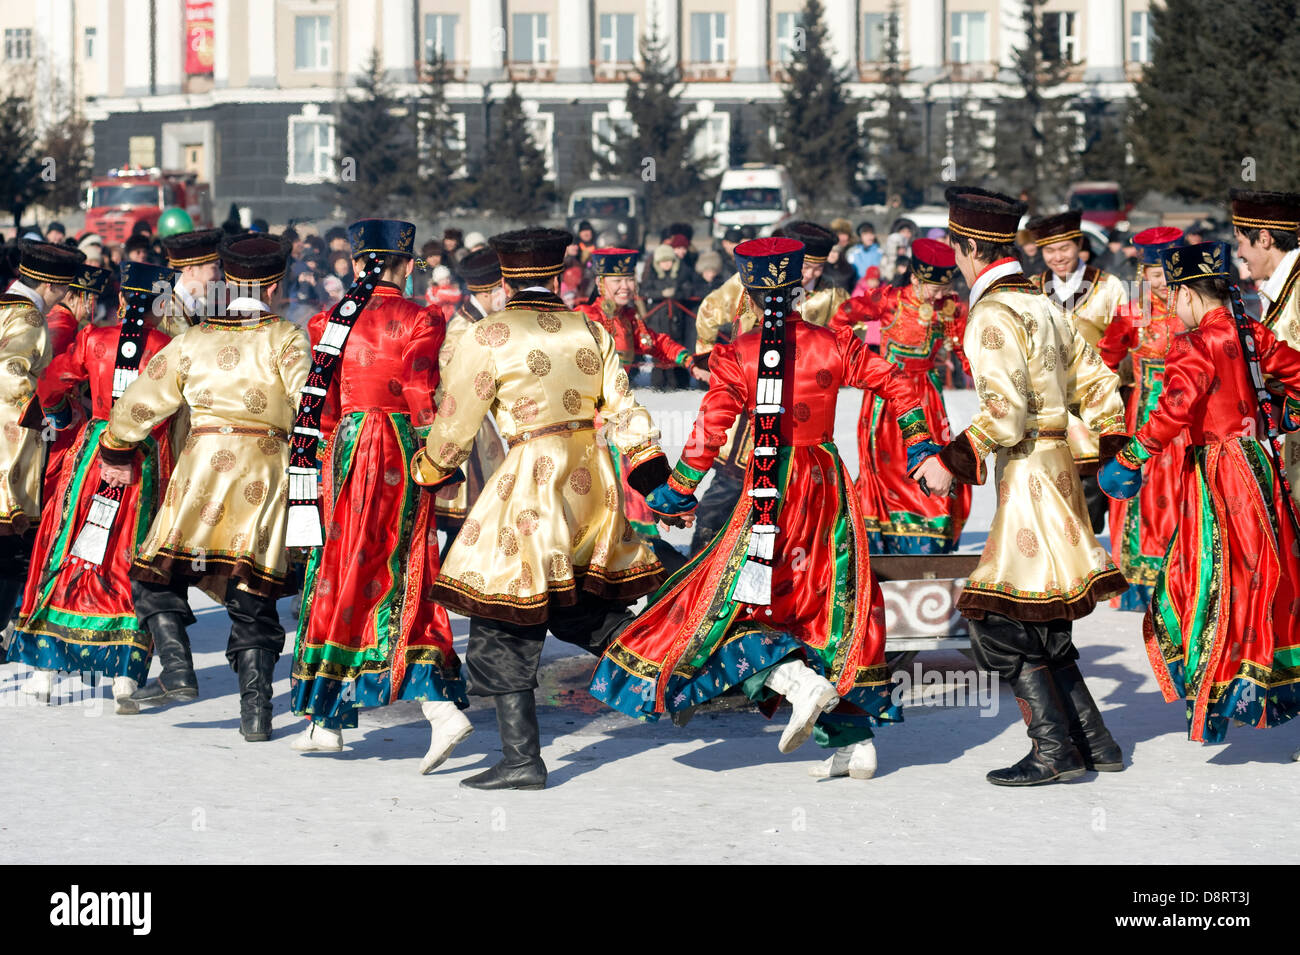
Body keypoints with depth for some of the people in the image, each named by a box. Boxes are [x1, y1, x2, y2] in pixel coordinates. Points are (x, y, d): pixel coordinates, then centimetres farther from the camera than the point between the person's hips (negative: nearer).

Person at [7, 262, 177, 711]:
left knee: (67, 554, 10)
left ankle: (45, 666, 10)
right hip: (145, 460, -1)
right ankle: (125, 674, -2)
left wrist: (62, 420, 24)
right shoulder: (170, 349, -5)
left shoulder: (93, 339, -2)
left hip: (93, 452, 1)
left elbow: (51, 386, 4)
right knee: (132, 562, 6)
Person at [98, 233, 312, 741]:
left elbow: (137, 403, 14)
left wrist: (117, 453, 28)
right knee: (253, 594, 6)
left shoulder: (191, 341, 9)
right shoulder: (285, 338, 3)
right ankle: (255, 708, 1)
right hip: (268, 468, 0)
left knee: (157, 571, 11)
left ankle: (177, 667, -9)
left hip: (203, 461, 0)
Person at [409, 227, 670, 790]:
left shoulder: (488, 337, -6)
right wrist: (652, 474, 12)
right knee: (581, 607, 22)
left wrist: (432, 470, 15)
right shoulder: (590, 331, 8)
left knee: (505, 627, 0)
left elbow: (456, 423, -2)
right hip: (592, 479, 6)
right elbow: (622, 408, 8)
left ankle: (521, 759, -2)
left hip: (532, 481, -6)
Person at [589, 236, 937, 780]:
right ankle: (854, 739, 11)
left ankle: (801, 681, -23)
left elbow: (709, 432, -9)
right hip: (828, 486, 4)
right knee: (835, 606, 14)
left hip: (771, 490, -4)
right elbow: (896, 386, 3)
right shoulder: (834, 346, 1)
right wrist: (921, 446, 15)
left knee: (728, 606, 2)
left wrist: (676, 493, 1)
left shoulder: (735, 356, -8)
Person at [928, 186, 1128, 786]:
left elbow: (1006, 412, -23)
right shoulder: (1046, 308, 15)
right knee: (1043, 626, 14)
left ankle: (1055, 750, -7)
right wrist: (1109, 451, 28)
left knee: (998, 616, -6)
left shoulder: (992, 316, -13)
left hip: (1029, 475, -9)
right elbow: (1099, 387, 19)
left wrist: (951, 460, -20)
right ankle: (1094, 742, 15)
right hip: (1058, 465, 9)